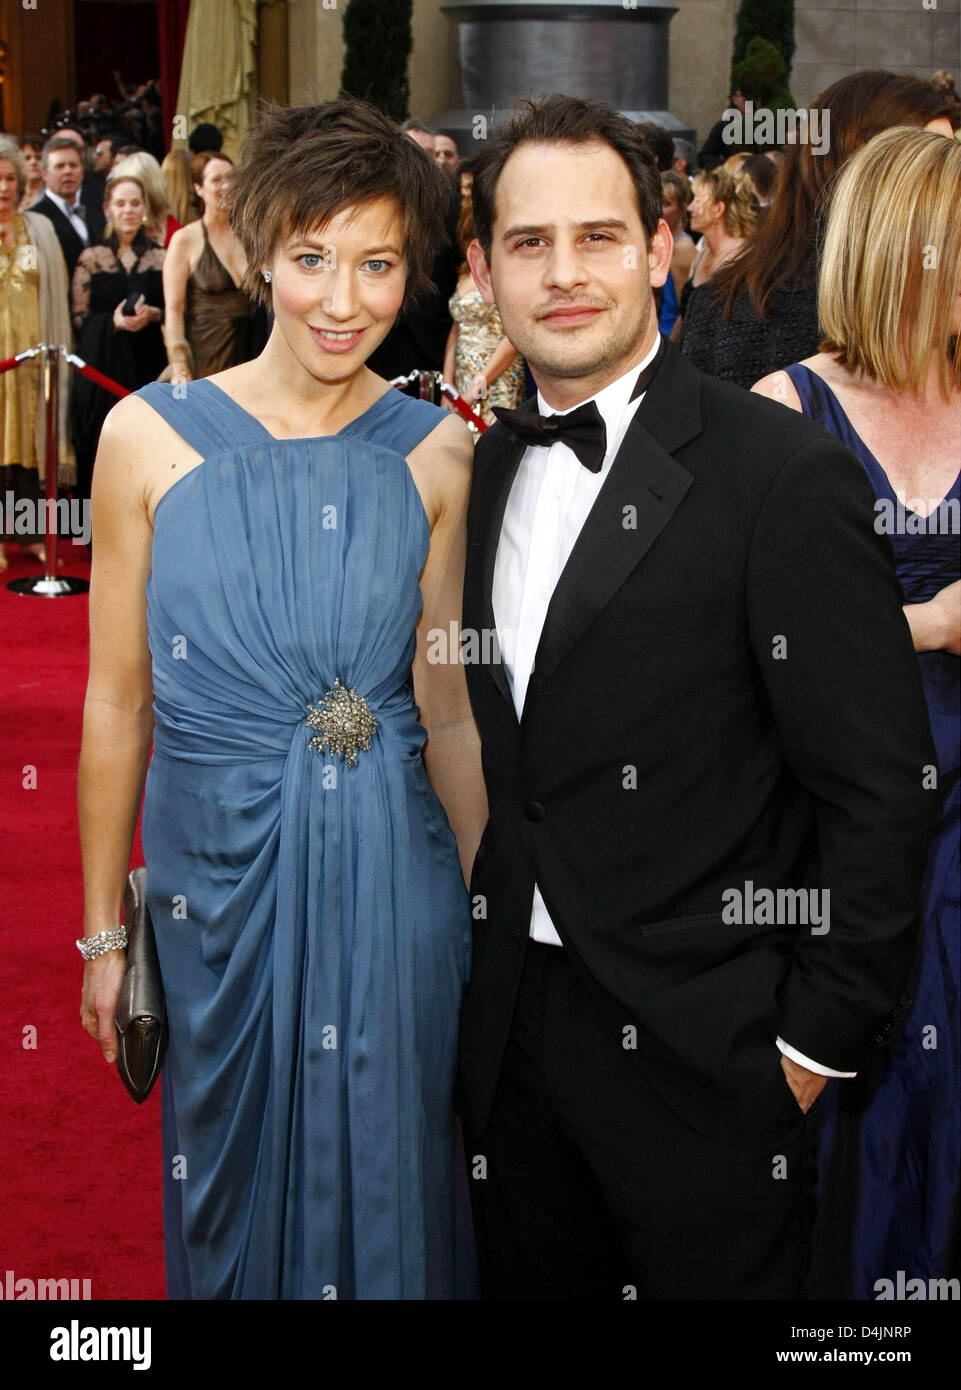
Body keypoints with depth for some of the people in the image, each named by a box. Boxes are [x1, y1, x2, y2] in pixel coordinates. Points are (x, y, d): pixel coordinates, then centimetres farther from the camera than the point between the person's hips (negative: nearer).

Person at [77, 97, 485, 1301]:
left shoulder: (435, 454, -3)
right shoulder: (150, 436, -6)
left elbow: (448, 709, 2)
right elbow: (118, 703, -1)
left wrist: (497, 913, 2)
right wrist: (103, 931, 3)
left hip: (393, 878, 1)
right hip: (218, 871, 0)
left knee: (384, 1176, 14)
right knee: (234, 1175, 17)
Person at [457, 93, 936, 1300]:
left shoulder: (786, 476, -15)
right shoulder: (492, 465, 7)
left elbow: (879, 787, -14)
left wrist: (818, 1039, -12)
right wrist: (491, 950, 10)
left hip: (700, 1053, -6)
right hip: (511, 1023, 6)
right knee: (529, 1283, 18)